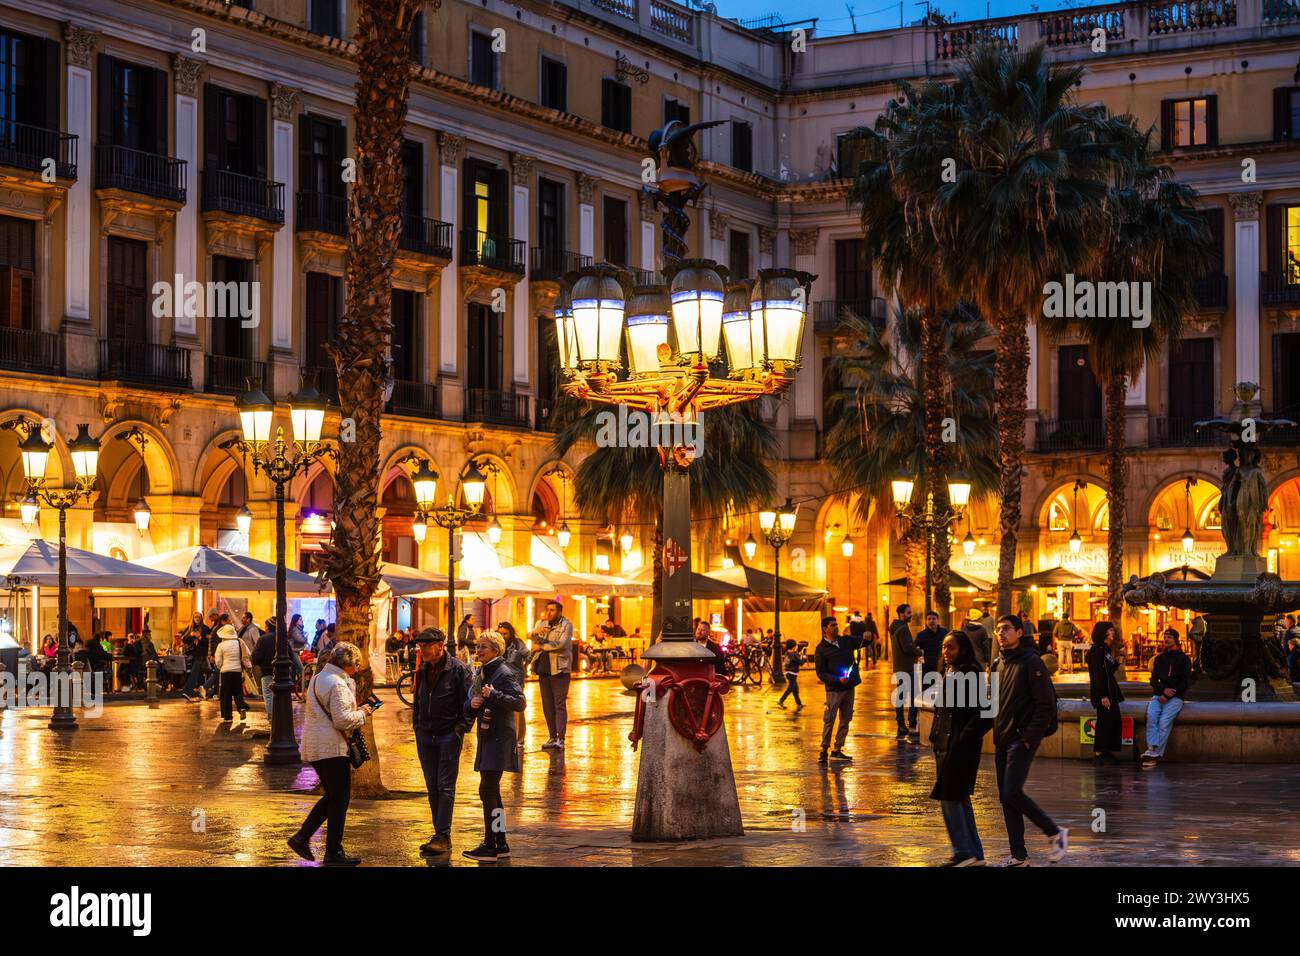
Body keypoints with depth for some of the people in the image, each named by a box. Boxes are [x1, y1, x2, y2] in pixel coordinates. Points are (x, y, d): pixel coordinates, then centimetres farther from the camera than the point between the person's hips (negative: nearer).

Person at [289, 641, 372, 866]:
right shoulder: (337, 684, -16)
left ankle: (302, 837, 12)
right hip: (331, 747, -10)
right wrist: (362, 713, -5)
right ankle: (333, 853, 3)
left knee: (332, 796, 18)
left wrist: (356, 710, 15)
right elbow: (342, 720, -22)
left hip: (314, 746, 10)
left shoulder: (318, 678, 16)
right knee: (340, 799, -1)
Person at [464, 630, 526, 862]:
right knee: (492, 792, 13)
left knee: (487, 791, -10)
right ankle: (500, 844, 20)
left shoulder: (504, 673, -12)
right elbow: (472, 702, 21)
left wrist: (494, 695, -26)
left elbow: (519, 702, -20)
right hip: (486, 737, 9)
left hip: (499, 738, -9)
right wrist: (472, 704, -1)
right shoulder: (480, 674, 15)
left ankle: (490, 845, -7)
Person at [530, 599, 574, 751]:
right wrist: (535, 632, -23)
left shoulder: (566, 625, -3)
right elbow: (531, 636, 0)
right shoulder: (542, 623, 14)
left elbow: (561, 644, -15)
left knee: (559, 705, -10)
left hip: (560, 670, -6)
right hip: (544, 669, 6)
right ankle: (552, 738, 15)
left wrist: (541, 647, -9)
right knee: (547, 706, 8)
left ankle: (560, 739, -14)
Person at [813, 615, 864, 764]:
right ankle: (824, 750, 3)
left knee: (845, 720, 8)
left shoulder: (846, 640, 10)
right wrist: (838, 680, -20)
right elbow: (820, 673, -8)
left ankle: (837, 751, 15)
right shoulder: (821, 649, -5)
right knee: (829, 721, -6)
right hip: (833, 690, -6)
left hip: (849, 688, 6)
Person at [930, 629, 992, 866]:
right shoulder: (949, 673, 13)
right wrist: (935, 736, 12)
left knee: (949, 797, -6)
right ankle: (974, 854, 19)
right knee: (959, 798, 13)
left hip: (959, 746, -10)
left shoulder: (969, 674, -15)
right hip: (945, 744, 10)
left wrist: (962, 739, -20)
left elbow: (982, 714, -20)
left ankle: (964, 853, 1)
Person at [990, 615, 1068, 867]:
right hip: (1002, 741, 8)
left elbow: (1046, 704, -15)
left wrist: (1030, 737, -17)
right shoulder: (998, 664, 13)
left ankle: (1055, 833, 0)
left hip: (1022, 740, -8)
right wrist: (996, 733, 11)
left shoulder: (1031, 662, -10)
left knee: (1012, 792, -16)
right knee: (1005, 797, 7)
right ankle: (1018, 855, 12)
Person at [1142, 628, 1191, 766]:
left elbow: (1185, 682, -1)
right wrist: (1163, 690, -7)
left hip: (1175, 697, -3)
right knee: (1151, 716, -28)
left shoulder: (1183, 659, 6)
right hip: (1159, 695, 3)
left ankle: (1155, 754, -29)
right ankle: (1152, 749, -37)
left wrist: (1168, 695, -9)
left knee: (1164, 721, -26)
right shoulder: (1159, 658, 19)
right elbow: (1154, 680, 15)